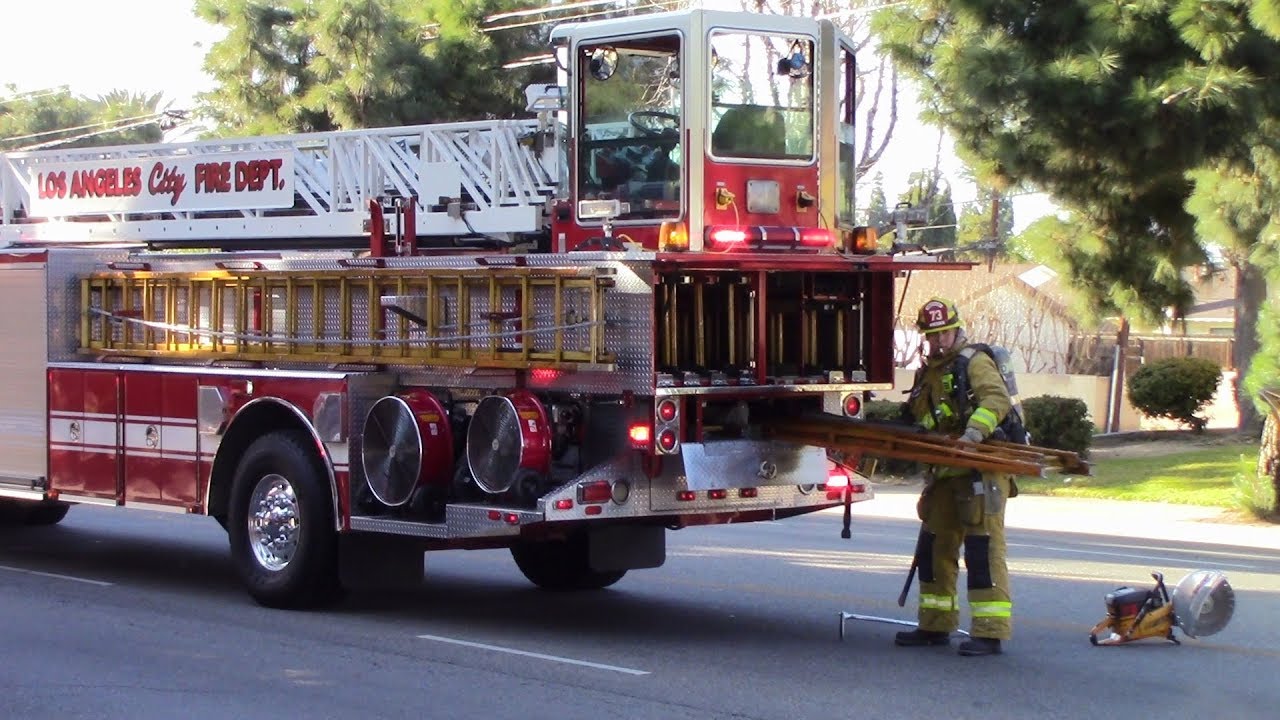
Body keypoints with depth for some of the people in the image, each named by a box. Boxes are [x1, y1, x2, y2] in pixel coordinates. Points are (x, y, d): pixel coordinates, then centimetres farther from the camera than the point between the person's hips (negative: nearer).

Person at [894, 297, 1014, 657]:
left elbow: (997, 399, -20)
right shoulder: (927, 373, 19)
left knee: (982, 546, -11)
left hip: (982, 468, -9)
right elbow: (919, 422, 23)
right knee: (934, 545, 12)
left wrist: (974, 433, -33)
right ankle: (936, 626, 22)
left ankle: (989, 633, -11)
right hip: (947, 473, 9)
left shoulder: (974, 362, -5)